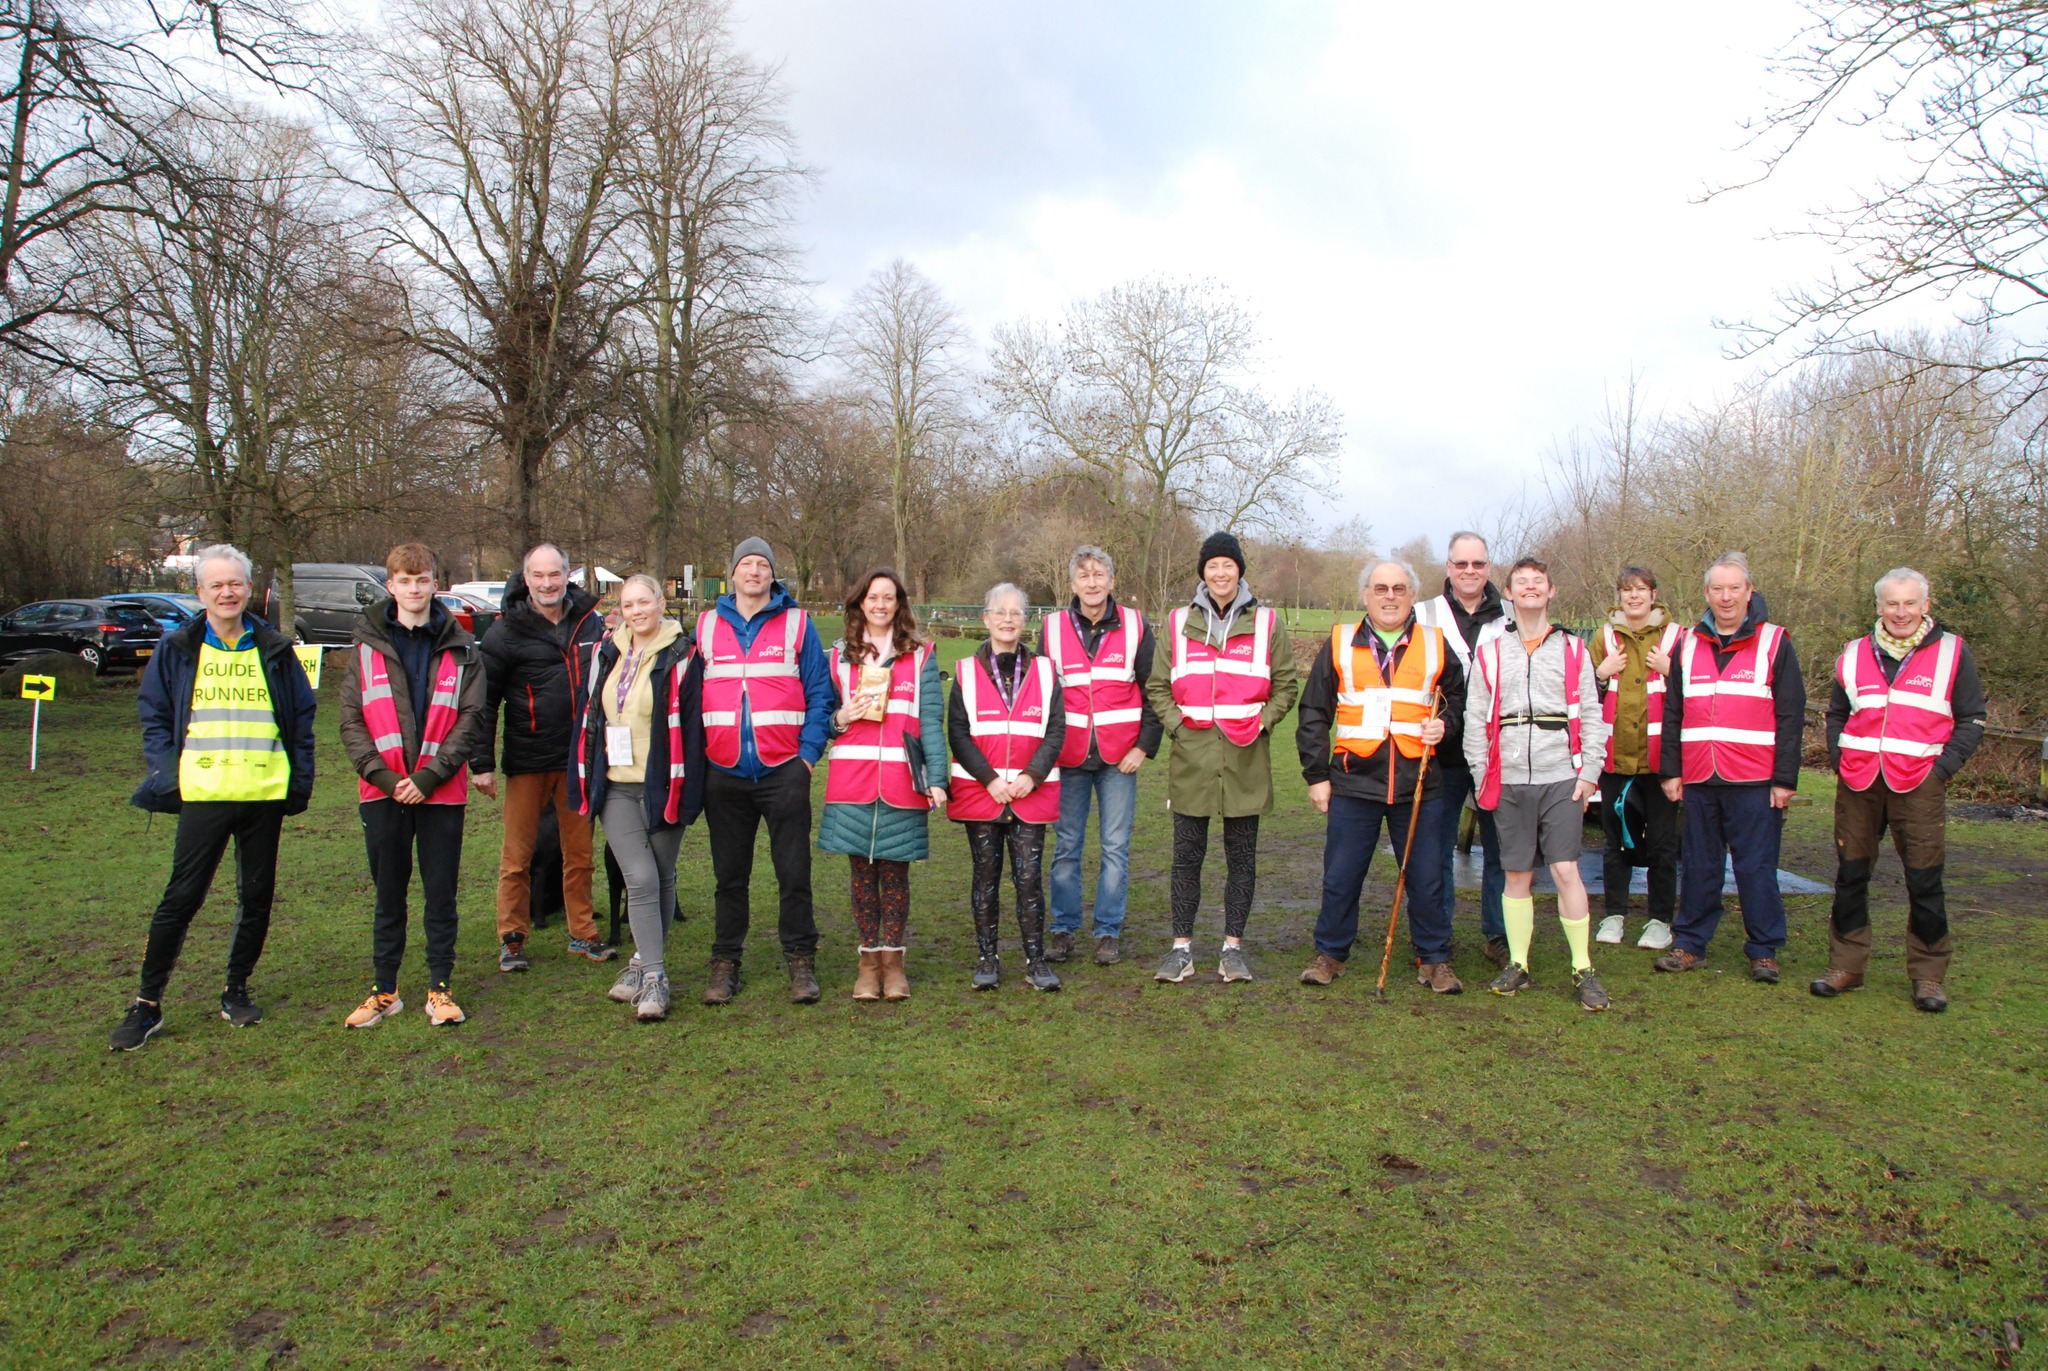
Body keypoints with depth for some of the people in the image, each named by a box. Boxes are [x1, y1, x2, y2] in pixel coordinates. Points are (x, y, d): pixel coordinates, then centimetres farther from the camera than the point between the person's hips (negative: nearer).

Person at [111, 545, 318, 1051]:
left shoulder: (274, 649, 7)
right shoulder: (177, 648, 5)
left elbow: (301, 715, 10)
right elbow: (154, 717, 7)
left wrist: (301, 778, 3)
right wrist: (165, 777, -4)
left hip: (265, 794, 2)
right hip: (203, 794, -1)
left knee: (256, 896, 9)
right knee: (181, 897, -2)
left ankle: (236, 990, 24)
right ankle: (147, 1004, 11)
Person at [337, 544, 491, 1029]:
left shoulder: (460, 647, 3)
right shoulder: (367, 643, 5)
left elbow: (471, 717, -2)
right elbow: (351, 719, 2)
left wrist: (430, 775, -12)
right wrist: (382, 774, -11)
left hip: (441, 790, -1)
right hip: (382, 791, 1)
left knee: (441, 895, 6)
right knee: (389, 895, 11)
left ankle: (440, 989, 17)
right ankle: (384, 990, 23)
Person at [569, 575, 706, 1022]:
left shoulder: (682, 656, -4)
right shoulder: (608, 653, 11)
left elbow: (692, 725, -7)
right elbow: (589, 717, 17)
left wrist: (687, 791, -11)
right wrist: (584, 779, 14)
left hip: (662, 787, -3)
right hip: (616, 788, 3)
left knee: (662, 878, 9)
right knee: (641, 878, -8)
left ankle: (644, 963, 25)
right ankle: (654, 978, -2)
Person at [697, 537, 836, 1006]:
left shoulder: (797, 624, 3)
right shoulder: (707, 625, 10)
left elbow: (819, 693, 2)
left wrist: (808, 753, -7)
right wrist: (698, 755, 3)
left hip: (784, 772, -2)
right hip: (724, 774, 2)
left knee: (794, 873, 3)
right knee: (729, 875, 11)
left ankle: (801, 960, 16)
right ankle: (725, 964, 22)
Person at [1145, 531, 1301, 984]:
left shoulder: (1265, 623, 5)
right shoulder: (1179, 623, 7)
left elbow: (1286, 684, 8)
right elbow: (1157, 685, 10)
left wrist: (1261, 722, -4)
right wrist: (1175, 724, -3)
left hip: (1245, 758, 0)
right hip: (1191, 756, 0)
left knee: (1242, 856, 7)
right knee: (1187, 855, 4)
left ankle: (1233, 946, 19)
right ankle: (1182, 947, 14)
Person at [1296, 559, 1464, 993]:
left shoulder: (1436, 646, 8)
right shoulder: (1339, 644, 5)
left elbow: (1460, 703, 19)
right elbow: (1312, 715, 6)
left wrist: (1445, 727, -3)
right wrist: (1316, 775, 2)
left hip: (1419, 785, 1)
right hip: (1354, 783, 0)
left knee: (1426, 878, 7)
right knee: (1340, 876, 6)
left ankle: (1434, 958, 24)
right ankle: (1330, 953, 22)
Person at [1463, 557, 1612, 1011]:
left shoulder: (1573, 650, 9)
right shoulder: (1490, 653, 10)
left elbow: (1591, 715, 6)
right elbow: (1476, 719, 8)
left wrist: (1589, 771, -3)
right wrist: (1481, 776, 1)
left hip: (1562, 778, -1)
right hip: (1509, 781, 1)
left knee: (1565, 869, -7)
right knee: (1517, 874, 6)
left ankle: (1583, 970, 4)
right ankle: (1518, 965, 16)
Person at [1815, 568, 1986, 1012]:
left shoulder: (1951, 652, 4)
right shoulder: (1855, 655, 12)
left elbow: (1971, 720, 6)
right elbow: (1836, 715, 20)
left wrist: (1943, 767, -5)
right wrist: (1839, 760, 6)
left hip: (1919, 784, -2)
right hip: (1858, 783, 3)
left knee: (1925, 882, 1)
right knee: (1850, 877, 6)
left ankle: (1928, 976, 13)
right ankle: (1845, 967, 15)